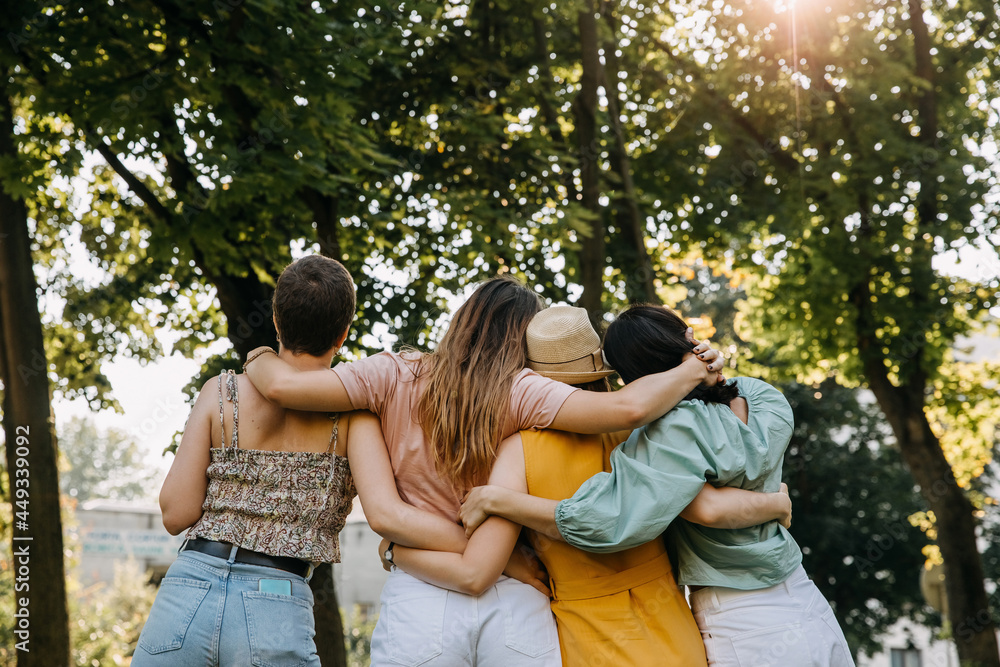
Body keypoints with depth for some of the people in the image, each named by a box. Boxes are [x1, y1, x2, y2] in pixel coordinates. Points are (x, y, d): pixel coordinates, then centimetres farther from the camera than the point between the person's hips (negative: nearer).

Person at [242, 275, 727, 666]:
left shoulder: (397, 376, 1)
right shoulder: (520, 391, -4)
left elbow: (284, 387, -3)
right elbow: (627, 407, -14)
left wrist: (259, 358, 19)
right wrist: (695, 372, 2)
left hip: (420, 600, 1)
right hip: (515, 606, 0)